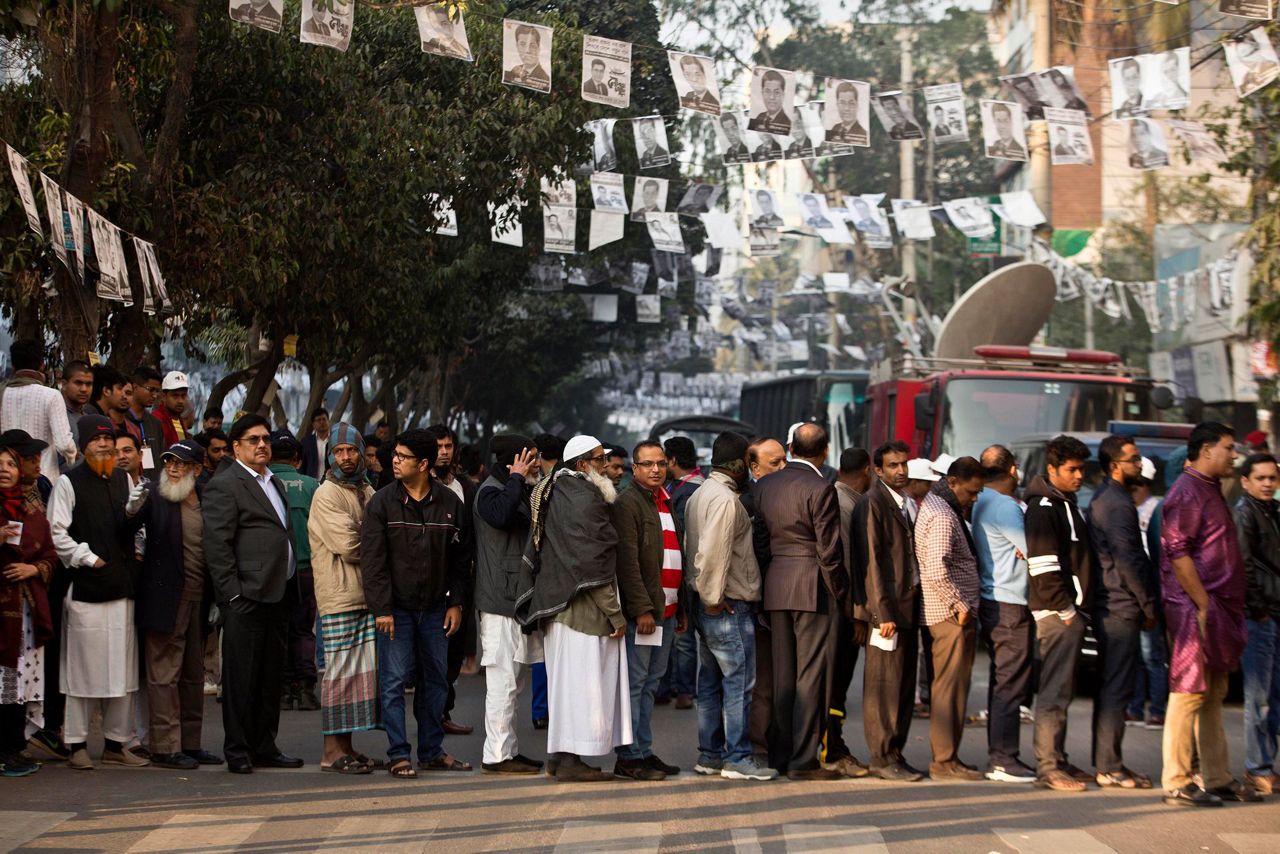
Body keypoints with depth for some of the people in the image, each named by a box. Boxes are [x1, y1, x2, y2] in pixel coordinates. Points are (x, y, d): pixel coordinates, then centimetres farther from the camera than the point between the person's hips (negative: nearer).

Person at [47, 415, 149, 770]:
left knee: (121, 666, 7)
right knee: (83, 666, -4)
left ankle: (116, 743, 14)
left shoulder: (123, 480, 14)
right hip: (85, 585, -5)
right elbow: (57, 532, -5)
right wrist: (88, 558, -10)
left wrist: (135, 508, -5)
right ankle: (77, 745, 3)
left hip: (121, 584, 5)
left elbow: (128, 529, 14)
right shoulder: (69, 482, -2)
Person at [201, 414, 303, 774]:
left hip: (276, 595, 8)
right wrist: (232, 594, -16)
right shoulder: (224, 485, -7)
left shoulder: (273, 481, 20)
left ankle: (264, 747, 19)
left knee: (271, 676, 12)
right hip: (246, 597, -8)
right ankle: (237, 751, 2)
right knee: (241, 677, -3)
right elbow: (217, 546, -12)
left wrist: (290, 584, 17)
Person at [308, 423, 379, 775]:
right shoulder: (327, 495, -6)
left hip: (368, 594, 7)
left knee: (363, 668, 6)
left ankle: (346, 745, 13)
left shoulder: (367, 492, 17)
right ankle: (332, 749, -1)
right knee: (340, 670, -6)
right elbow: (348, 544, -15)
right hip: (339, 597, -7)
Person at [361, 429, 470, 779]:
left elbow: (460, 558, 8)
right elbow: (372, 560, -8)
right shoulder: (382, 503, -6)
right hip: (396, 608, -3)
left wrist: (456, 603, 3)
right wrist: (382, 609, -14)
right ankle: (398, 755, 1)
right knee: (394, 681, -4)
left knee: (435, 680, 9)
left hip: (434, 608, 3)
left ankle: (431, 752, 18)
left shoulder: (450, 503, 2)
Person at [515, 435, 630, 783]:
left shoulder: (553, 493, 13)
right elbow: (592, 562, -19)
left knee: (564, 681, 15)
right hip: (581, 606, -10)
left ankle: (558, 754, 19)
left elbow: (535, 554, 17)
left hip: (557, 604, 10)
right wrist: (614, 612, -15)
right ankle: (570, 758, -6)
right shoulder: (585, 499, -16)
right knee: (582, 681, -6)